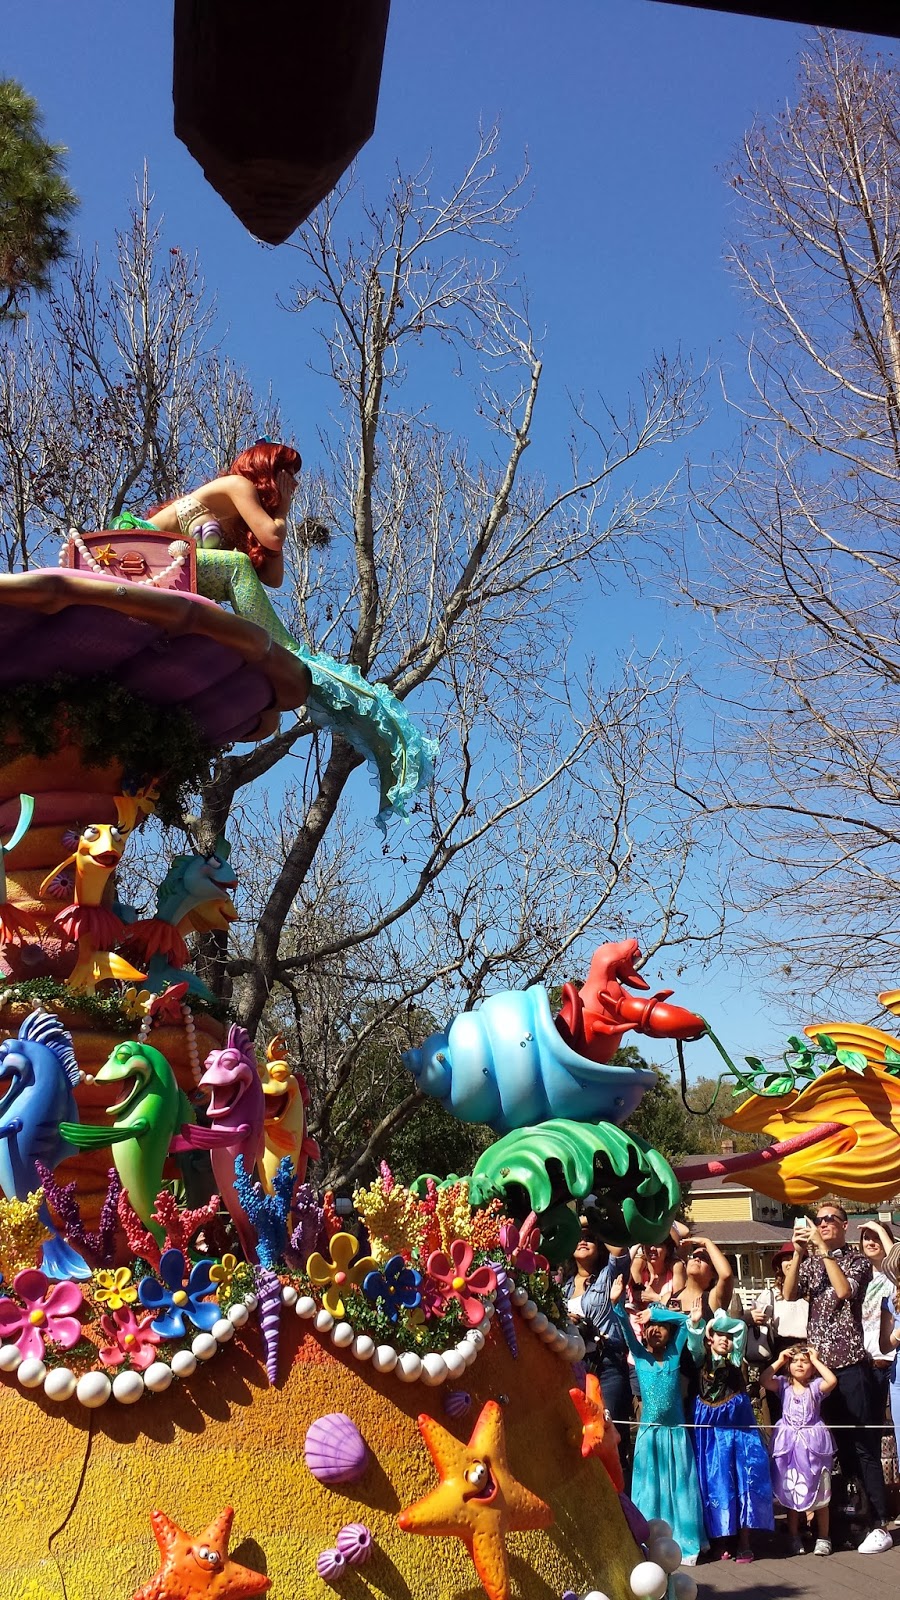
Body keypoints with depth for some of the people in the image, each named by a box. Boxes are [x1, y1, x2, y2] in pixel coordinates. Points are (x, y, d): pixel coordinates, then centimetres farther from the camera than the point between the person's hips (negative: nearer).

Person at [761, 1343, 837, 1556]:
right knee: (790, 1492, 8)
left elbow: (832, 1381, -21)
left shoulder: (816, 1386, -2)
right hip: (789, 1442, 2)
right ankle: (794, 1537, 17)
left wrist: (816, 1361, -13)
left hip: (813, 1442, -2)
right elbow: (764, 1380, -13)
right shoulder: (783, 1385, 3)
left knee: (819, 1492, 5)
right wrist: (778, 1361, -8)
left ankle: (823, 1538, 14)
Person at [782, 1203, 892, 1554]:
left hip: (851, 1364, -4)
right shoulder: (810, 1263, 13)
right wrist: (798, 1253, -11)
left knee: (863, 1445, -4)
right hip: (819, 1364, 4)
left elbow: (843, 1290, -18)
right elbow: (789, 1294, -2)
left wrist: (822, 1248, -17)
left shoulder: (857, 1261, 1)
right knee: (839, 1443, 9)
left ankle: (879, 1525, -2)